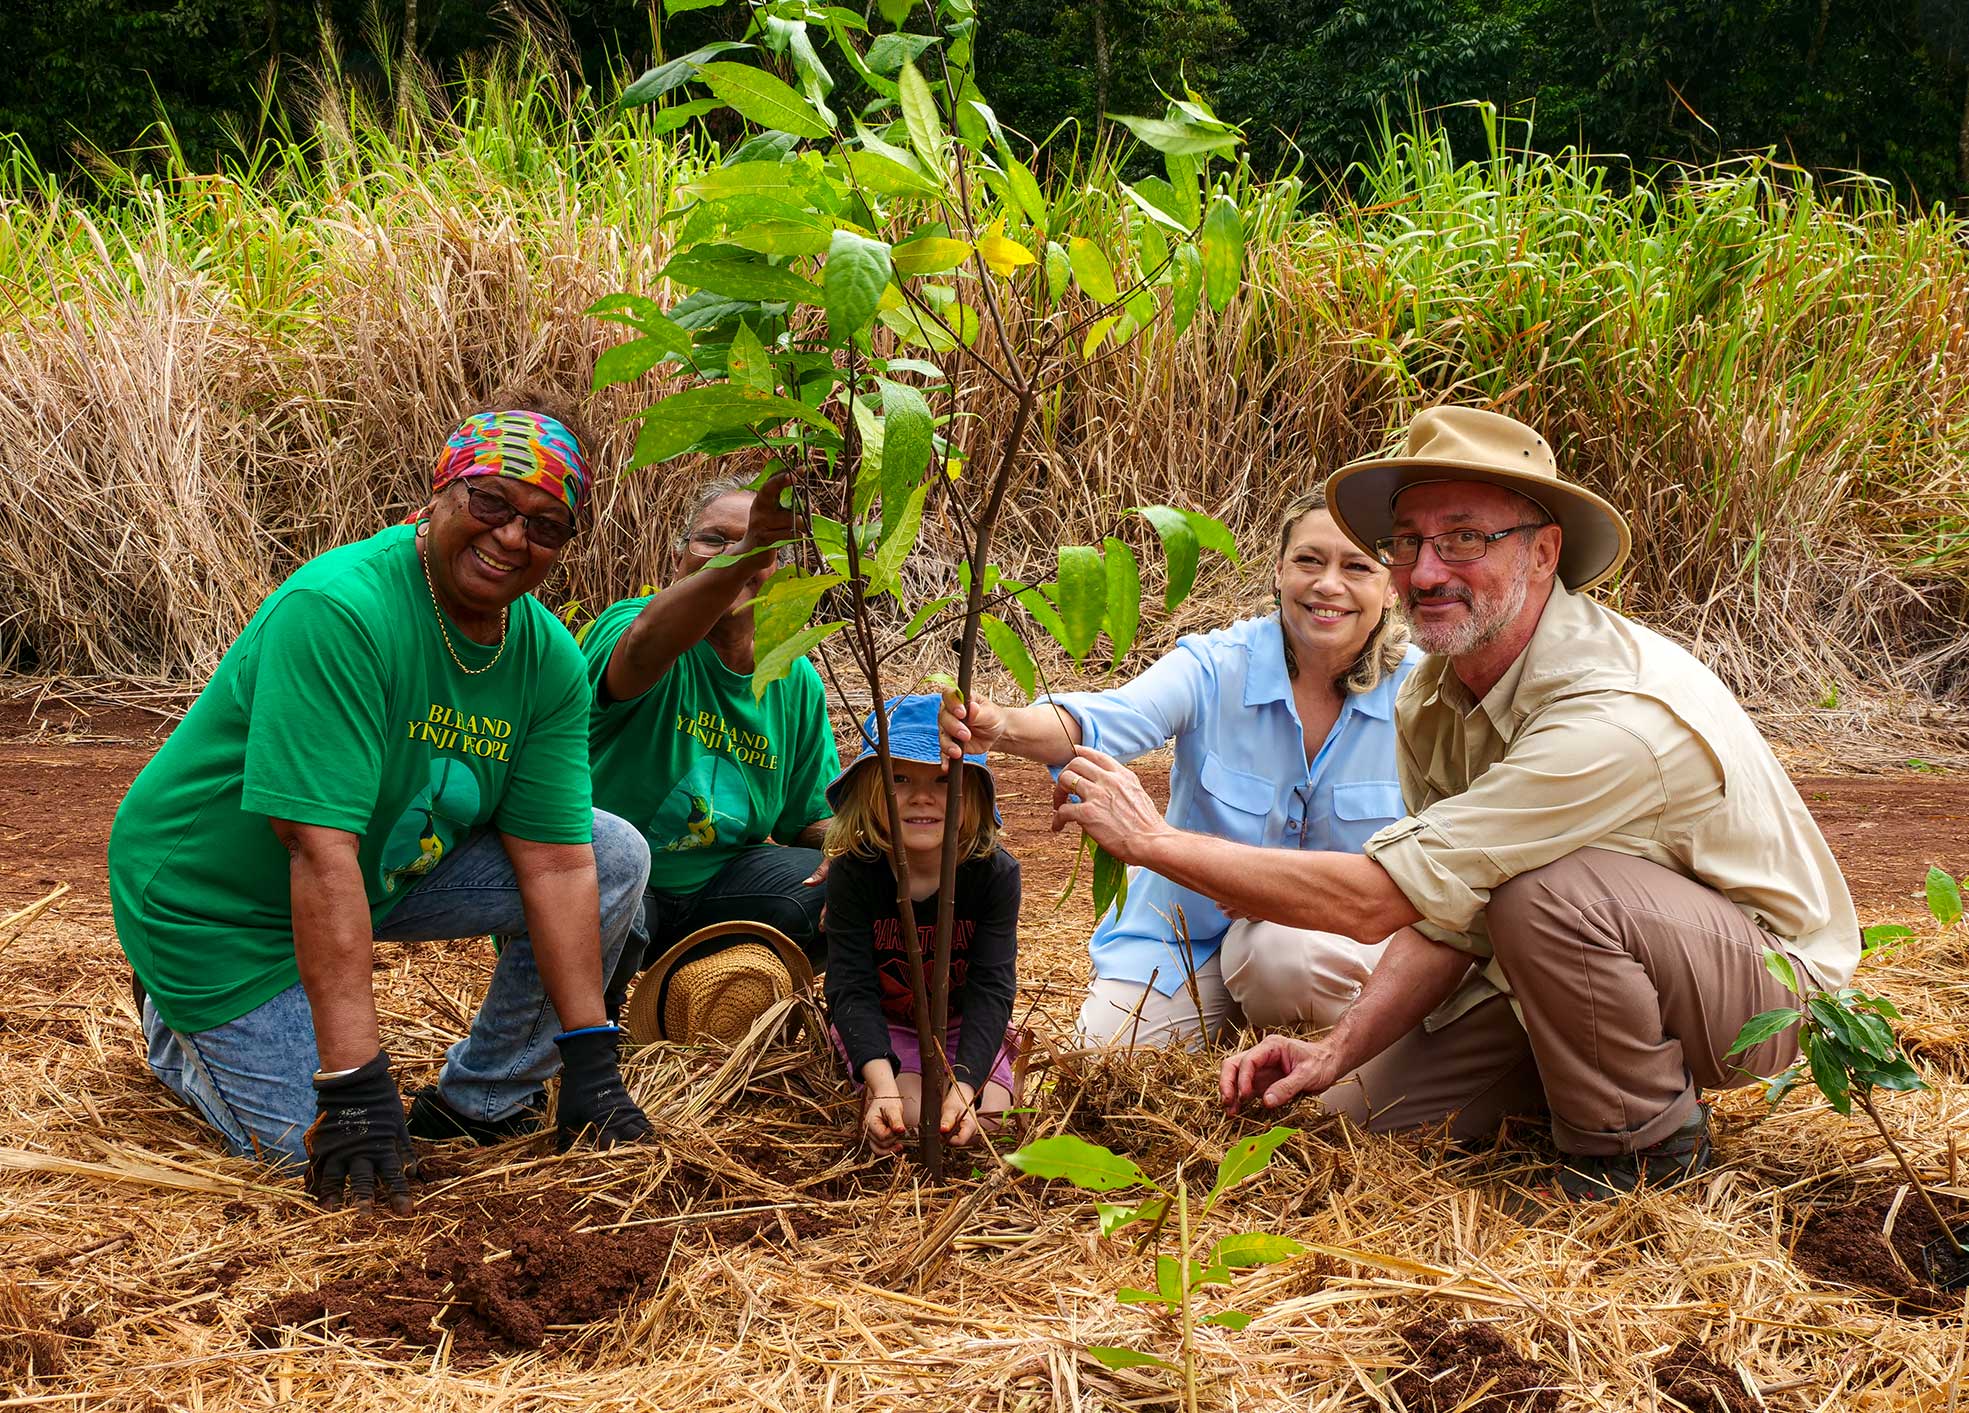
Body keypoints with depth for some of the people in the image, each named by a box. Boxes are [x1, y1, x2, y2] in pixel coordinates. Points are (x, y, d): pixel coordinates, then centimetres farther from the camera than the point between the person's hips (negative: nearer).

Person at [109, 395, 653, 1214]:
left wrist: (590, 1063, -13)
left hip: (392, 868, 7)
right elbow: (322, 852, -36)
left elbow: (554, 862, -9)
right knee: (331, 1155, -13)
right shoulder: (336, 611, -31)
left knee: (616, 857, -5)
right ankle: (174, 1022, 16)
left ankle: (478, 1099, 8)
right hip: (219, 900, -7)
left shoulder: (549, 659, -9)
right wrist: (355, 1081, -39)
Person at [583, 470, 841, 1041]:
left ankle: (684, 978, 5)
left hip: (712, 884, 5)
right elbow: (645, 649, -42)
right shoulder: (628, 624, -14)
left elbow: (814, 819, 11)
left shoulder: (795, 681, 4)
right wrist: (741, 555, -59)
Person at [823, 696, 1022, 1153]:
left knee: (987, 1116, -18)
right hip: (883, 1027, -1)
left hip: (963, 1025, 1)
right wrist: (884, 1086, -41)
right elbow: (851, 990, -25)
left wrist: (963, 1086, -40)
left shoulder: (995, 872, -20)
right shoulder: (853, 872, -21)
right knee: (913, 1117, -22)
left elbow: (991, 990, -24)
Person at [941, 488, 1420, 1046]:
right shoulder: (1217, 666, -17)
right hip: (1186, 930, 1)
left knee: (1288, 949, -35)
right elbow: (1112, 720, -36)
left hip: (1329, 930, -1)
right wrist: (1005, 727, -57)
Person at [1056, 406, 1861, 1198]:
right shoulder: (1431, 700, -6)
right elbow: (1445, 921, 2)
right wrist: (1335, 1052, -12)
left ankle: (1647, 1142, -10)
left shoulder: (1613, 716, -35)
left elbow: (1375, 901, -35)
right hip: (1594, 967, 7)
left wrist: (1154, 840, -29)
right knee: (1362, 1108, -3)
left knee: (1544, 888, -35)